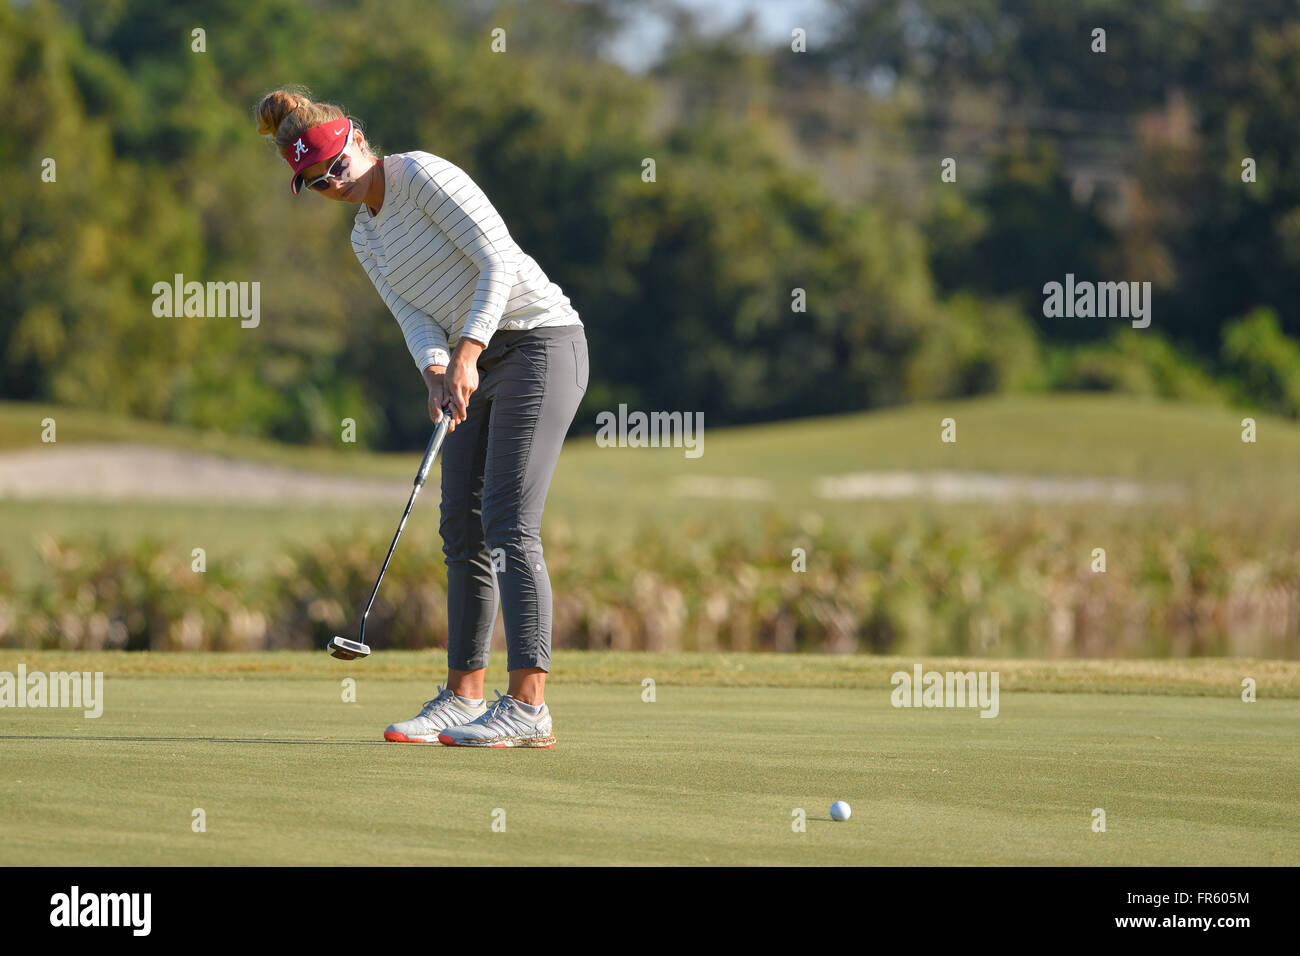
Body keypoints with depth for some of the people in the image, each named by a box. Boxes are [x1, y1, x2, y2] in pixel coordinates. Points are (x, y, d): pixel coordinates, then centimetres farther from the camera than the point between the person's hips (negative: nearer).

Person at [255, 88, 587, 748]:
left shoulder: (423, 175, -11)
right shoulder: (366, 239, 14)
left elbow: (500, 261, -18)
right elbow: (416, 318, 3)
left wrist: (466, 353, -27)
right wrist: (437, 372, -18)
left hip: (538, 341, -9)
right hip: (478, 361, 9)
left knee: (509, 527, -14)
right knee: (463, 528, 8)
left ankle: (529, 708, -16)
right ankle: (464, 697, 15)